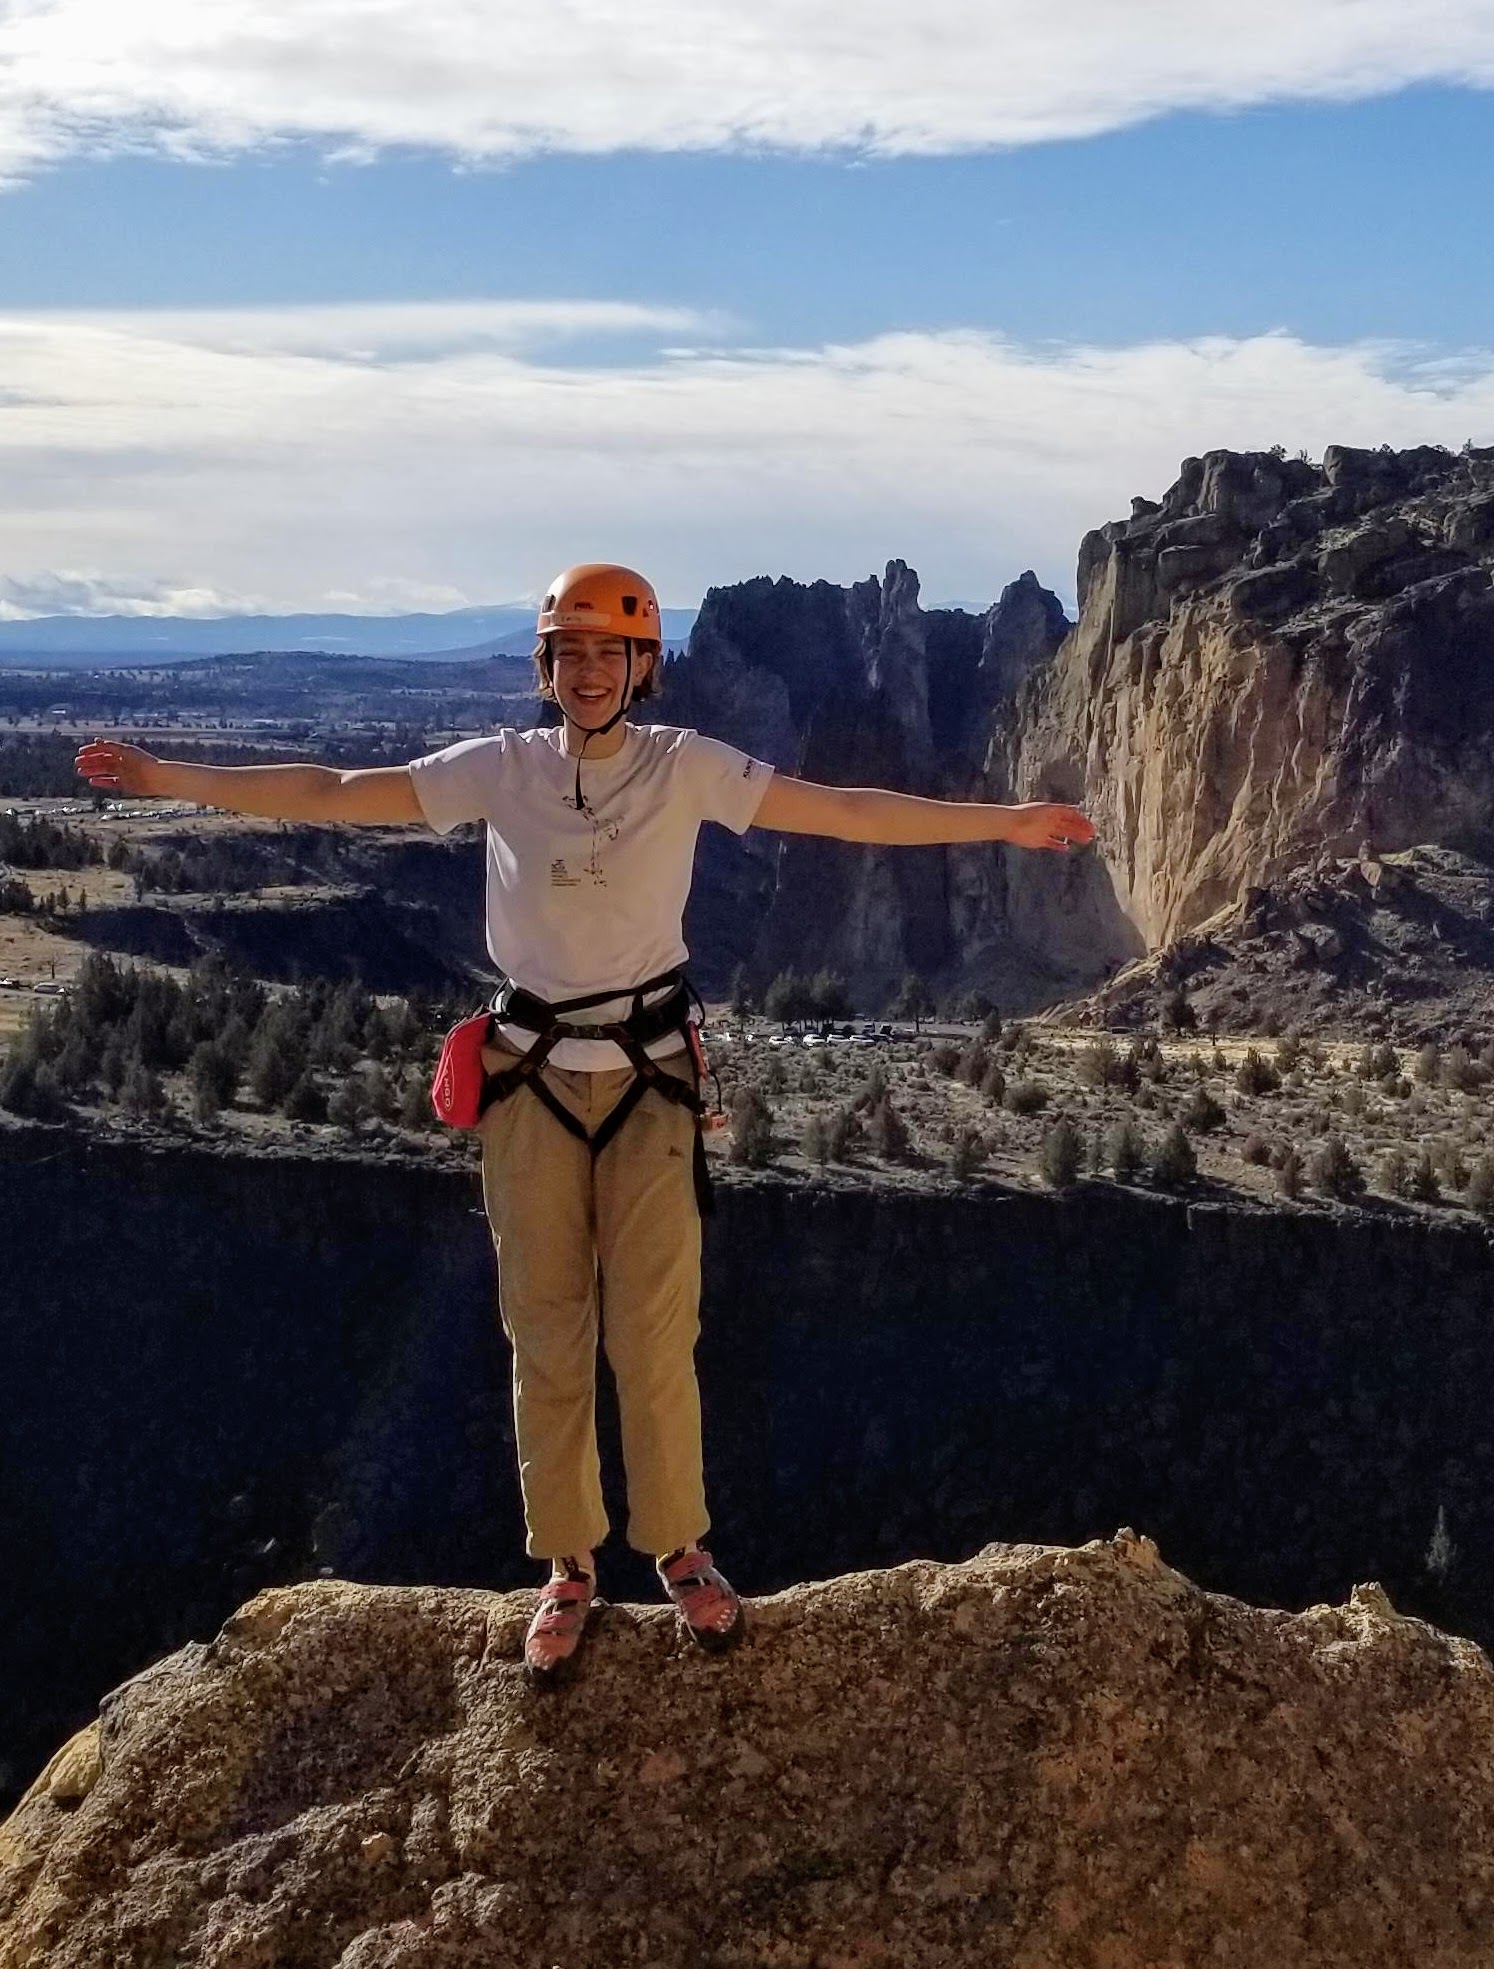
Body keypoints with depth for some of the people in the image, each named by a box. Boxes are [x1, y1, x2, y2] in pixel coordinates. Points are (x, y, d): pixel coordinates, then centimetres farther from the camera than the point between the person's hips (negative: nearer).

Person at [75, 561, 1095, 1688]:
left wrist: (1005, 824, -14)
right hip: (534, 1079, 1)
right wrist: (171, 778, -6)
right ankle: (568, 1566, 22)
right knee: (546, 1336, 8)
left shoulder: (686, 768, -5)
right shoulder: (503, 768, -1)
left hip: (651, 1078, -1)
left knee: (655, 1337, 1)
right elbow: (334, 795, -2)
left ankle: (681, 1550, 22)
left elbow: (846, 812, -9)